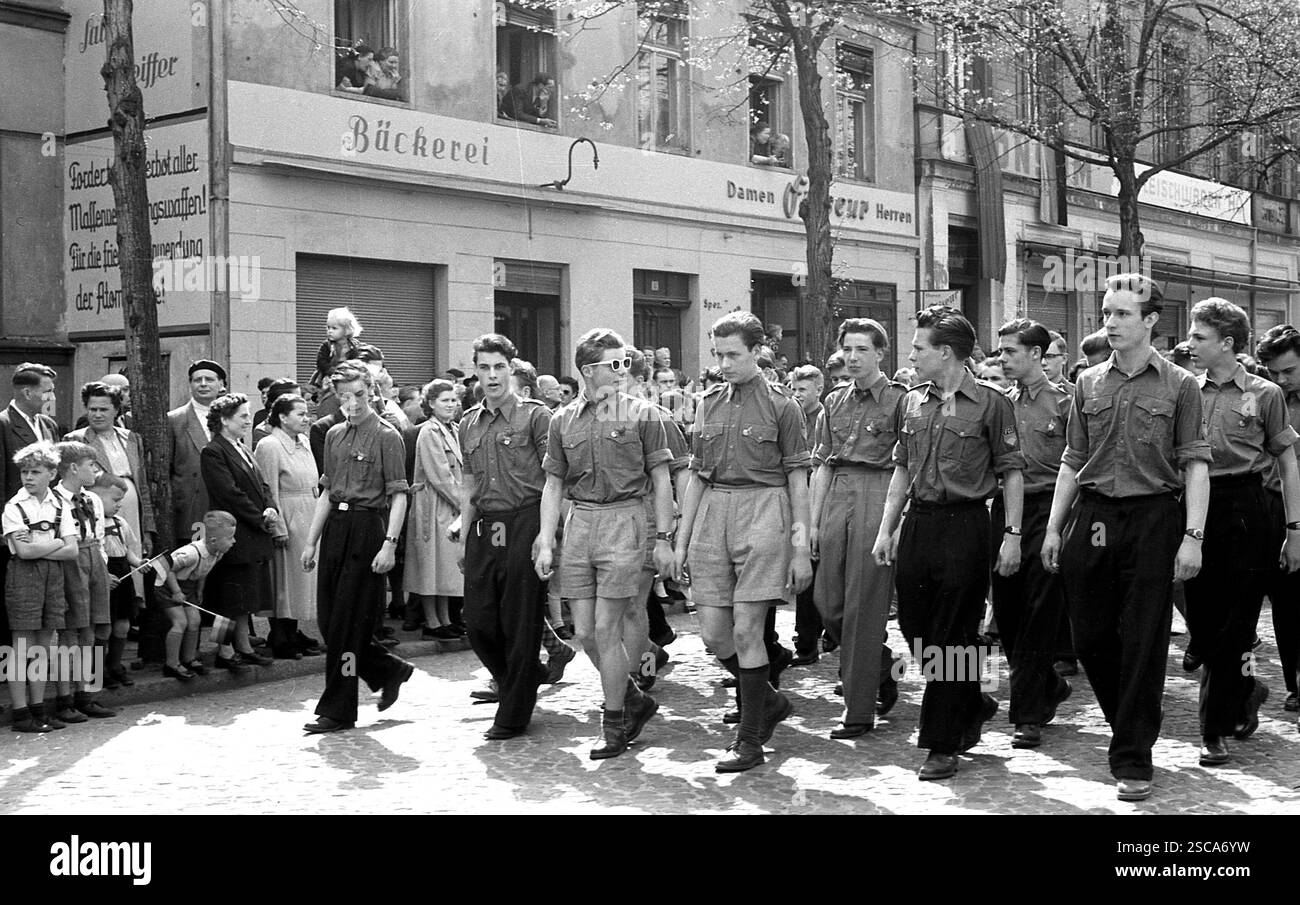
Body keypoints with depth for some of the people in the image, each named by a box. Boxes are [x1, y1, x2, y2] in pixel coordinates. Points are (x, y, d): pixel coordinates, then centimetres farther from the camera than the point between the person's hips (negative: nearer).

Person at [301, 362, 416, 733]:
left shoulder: (387, 436, -6)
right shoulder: (334, 435, 14)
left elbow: (398, 495, -10)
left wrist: (389, 544, -18)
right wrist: (311, 541, 17)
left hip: (368, 528, -7)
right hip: (335, 527, 7)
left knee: (347, 622, -4)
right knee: (327, 618, 7)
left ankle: (337, 711, 5)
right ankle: (390, 671, 27)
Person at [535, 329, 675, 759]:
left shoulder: (642, 415, 0)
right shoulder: (563, 421, 9)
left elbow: (661, 481, 2)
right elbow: (553, 485, 12)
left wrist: (663, 539, -3)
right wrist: (545, 543, 5)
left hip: (623, 520, -4)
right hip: (578, 524, 4)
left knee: (606, 629, -5)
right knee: (584, 632, 5)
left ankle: (614, 726, 9)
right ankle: (635, 701, 27)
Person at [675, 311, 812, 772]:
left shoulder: (781, 405, 0)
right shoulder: (709, 404, 13)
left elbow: (797, 479, 0)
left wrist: (802, 547, -4)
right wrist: (681, 538, 13)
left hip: (762, 513, -5)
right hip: (712, 514, 5)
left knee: (746, 631, -6)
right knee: (713, 632, 3)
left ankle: (750, 741, 5)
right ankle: (770, 701, 28)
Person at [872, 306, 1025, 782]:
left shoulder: (990, 403, -6)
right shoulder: (911, 402, 10)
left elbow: (1011, 471, -4)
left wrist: (1012, 535, -8)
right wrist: (886, 529, 12)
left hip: (965, 524, -6)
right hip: (918, 523, 6)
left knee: (954, 635, -1)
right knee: (914, 627, 8)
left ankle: (943, 747, 8)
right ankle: (973, 706, 32)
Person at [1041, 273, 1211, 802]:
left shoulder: (1179, 386, 0)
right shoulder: (1088, 384, 10)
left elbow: (1196, 464, -4)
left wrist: (1192, 535, -12)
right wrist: (1053, 527, 8)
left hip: (1153, 519, -4)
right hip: (1093, 518, 4)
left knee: (1143, 643, 0)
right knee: (1089, 637, 7)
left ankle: (1133, 758, 10)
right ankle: (1126, 725, 31)